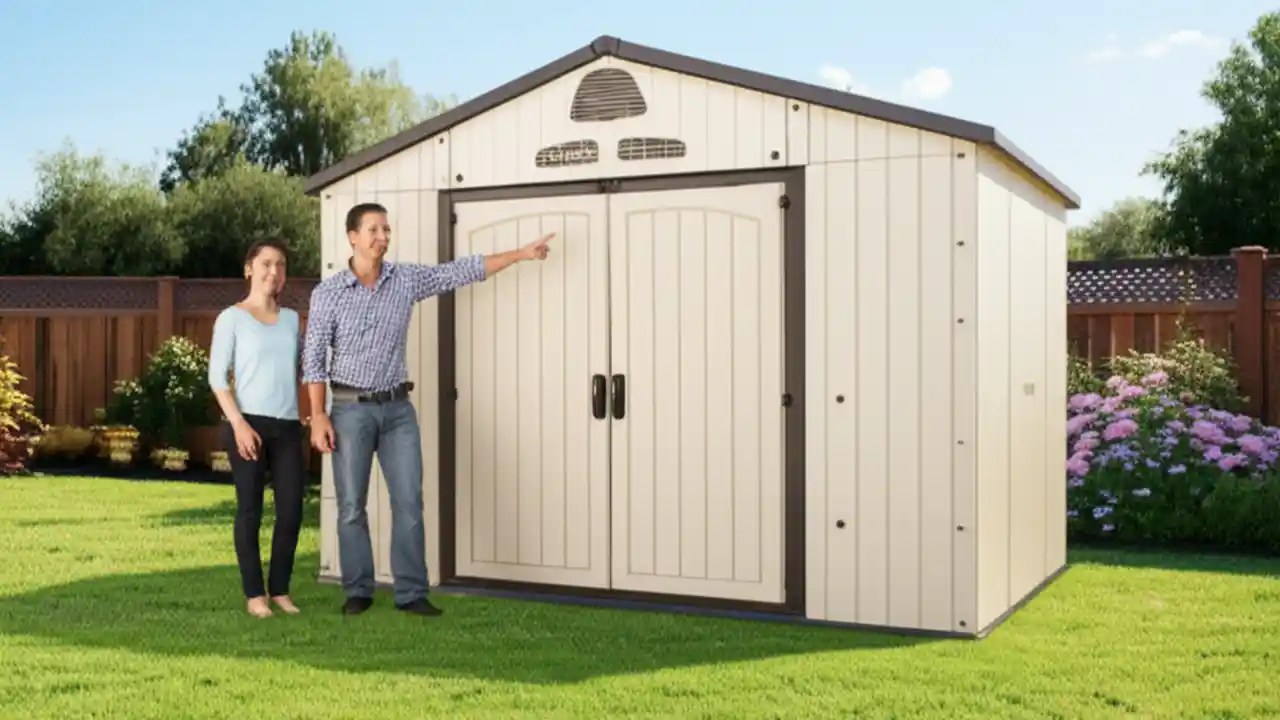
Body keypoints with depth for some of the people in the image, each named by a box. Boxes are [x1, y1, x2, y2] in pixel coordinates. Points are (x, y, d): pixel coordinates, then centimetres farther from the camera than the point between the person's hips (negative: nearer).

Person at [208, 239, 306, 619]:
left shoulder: (291, 319, 13)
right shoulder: (232, 318, 0)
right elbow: (217, 377, -5)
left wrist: (304, 422, 13)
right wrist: (239, 423, -14)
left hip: (288, 426, 4)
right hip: (248, 424, -4)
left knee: (291, 511, 1)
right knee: (250, 511, 1)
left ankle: (280, 589, 14)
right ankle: (254, 593, 10)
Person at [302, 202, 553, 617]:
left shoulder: (407, 279, 2)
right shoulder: (327, 293, -5)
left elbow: (462, 271, 3)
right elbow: (314, 358, -5)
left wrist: (521, 254, 1)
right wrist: (318, 415, -11)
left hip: (398, 408, 3)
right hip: (352, 408, -2)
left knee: (409, 502, 0)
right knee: (351, 506, 2)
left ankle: (411, 592, 6)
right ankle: (358, 592, 15)